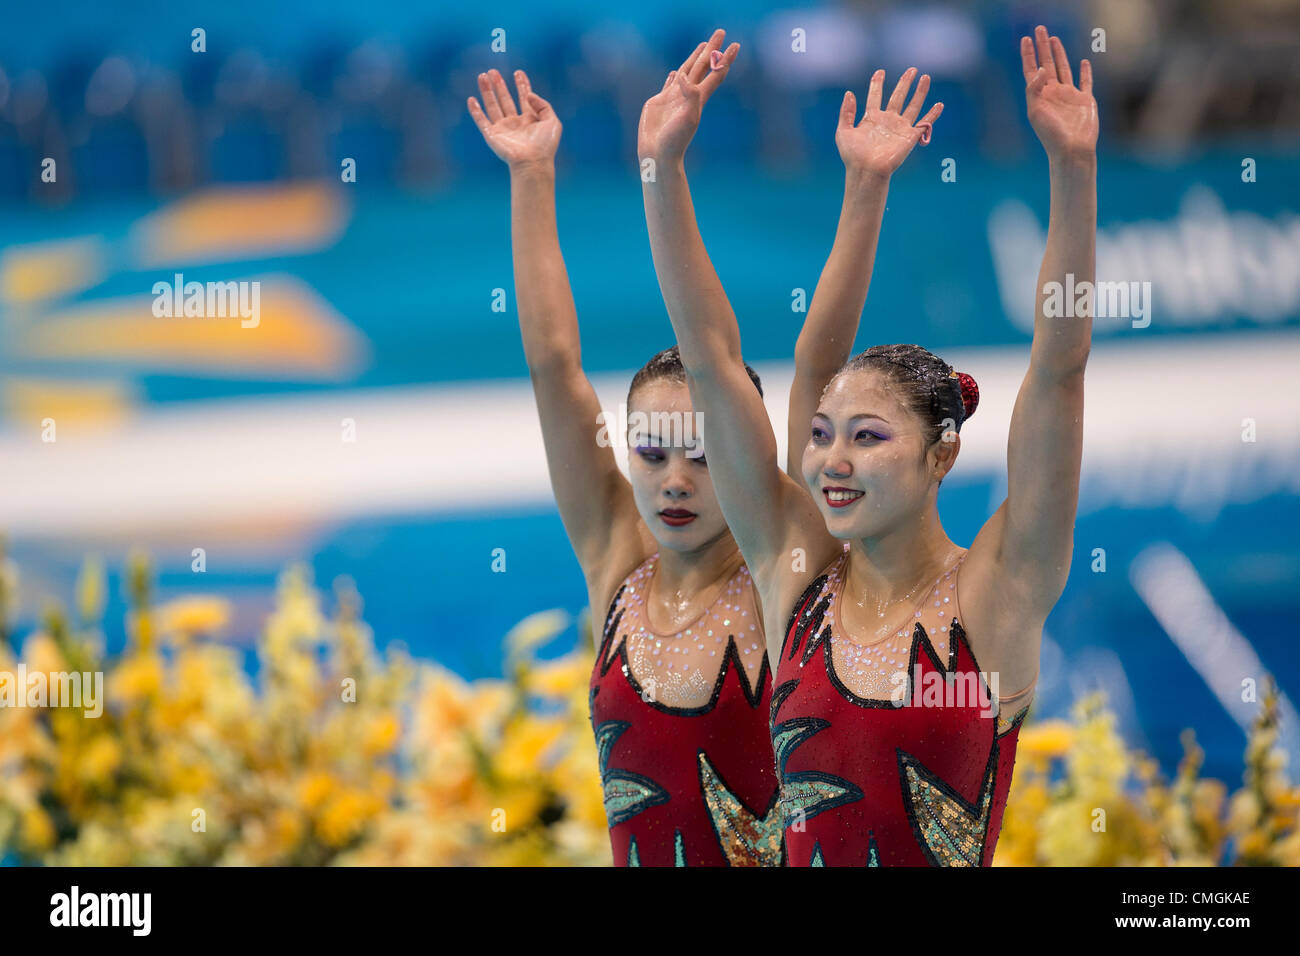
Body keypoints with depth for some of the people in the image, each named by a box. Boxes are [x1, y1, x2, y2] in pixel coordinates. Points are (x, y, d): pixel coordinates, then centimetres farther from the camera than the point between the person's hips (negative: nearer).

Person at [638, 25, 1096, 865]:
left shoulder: (994, 593, -3)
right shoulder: (796, 574, 6)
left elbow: (1060, 367, -10)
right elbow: (710, 356, 4)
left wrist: (1074, 172, -17)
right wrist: (662, 167, 0)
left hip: (950, 859, -3)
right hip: (804, 857, 4)